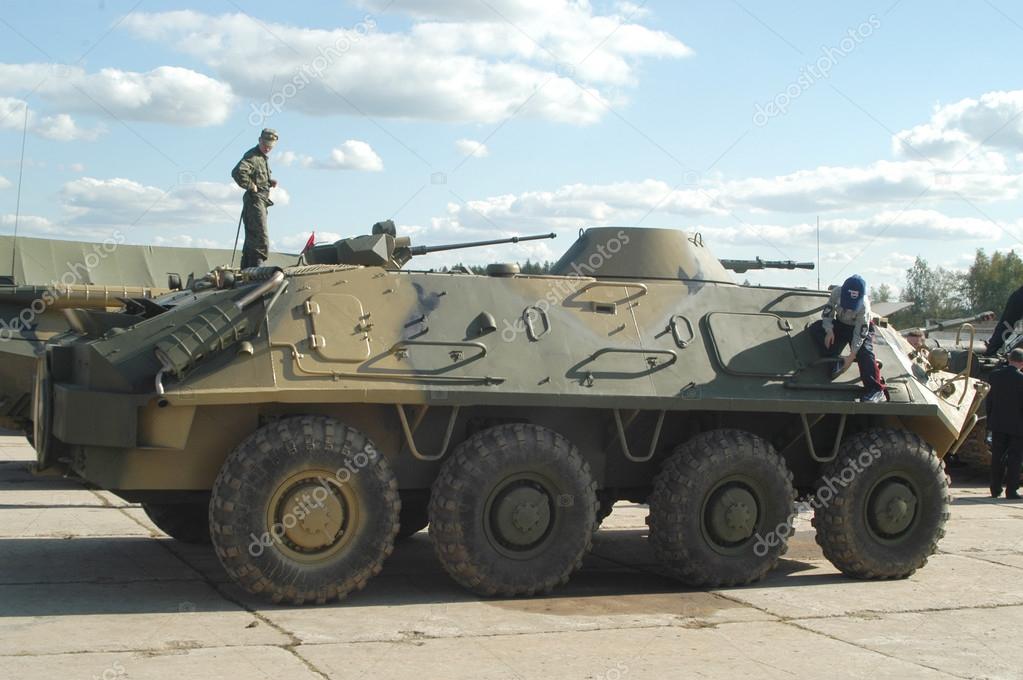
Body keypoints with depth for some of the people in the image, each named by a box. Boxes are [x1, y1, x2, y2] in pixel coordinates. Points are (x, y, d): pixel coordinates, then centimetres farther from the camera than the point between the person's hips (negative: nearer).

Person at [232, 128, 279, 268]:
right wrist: (251, 186, -22)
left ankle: (246, 269, 18)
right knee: (261, 237, -13)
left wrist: (270, 182, 10)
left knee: (252, 237, 13)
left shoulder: (264, 157, 18)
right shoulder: (252, 156, -14)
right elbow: (238, 172, -30)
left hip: (261, 200, 10)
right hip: (255, 199, -10)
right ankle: (256, 269, -15)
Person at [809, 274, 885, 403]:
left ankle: (875, 389, -32)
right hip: (840, 324, 5)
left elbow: (860, 333, -32)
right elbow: (827, 312, -12)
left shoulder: (864, 307, -34)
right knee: (814, 328, -15)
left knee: (864, 352, -30)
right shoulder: (837, 292, -26)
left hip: (861, 328, -5)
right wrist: (829, 330, -27)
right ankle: (835, 361, -13)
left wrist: (851, 356, -34)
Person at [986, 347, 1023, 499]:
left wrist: (989, 422, 14)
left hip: (997, 424, 4)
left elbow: (989, 400, 6)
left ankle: (995, 489, 17)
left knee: (997, 458, 12)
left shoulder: (994, 375, -1)